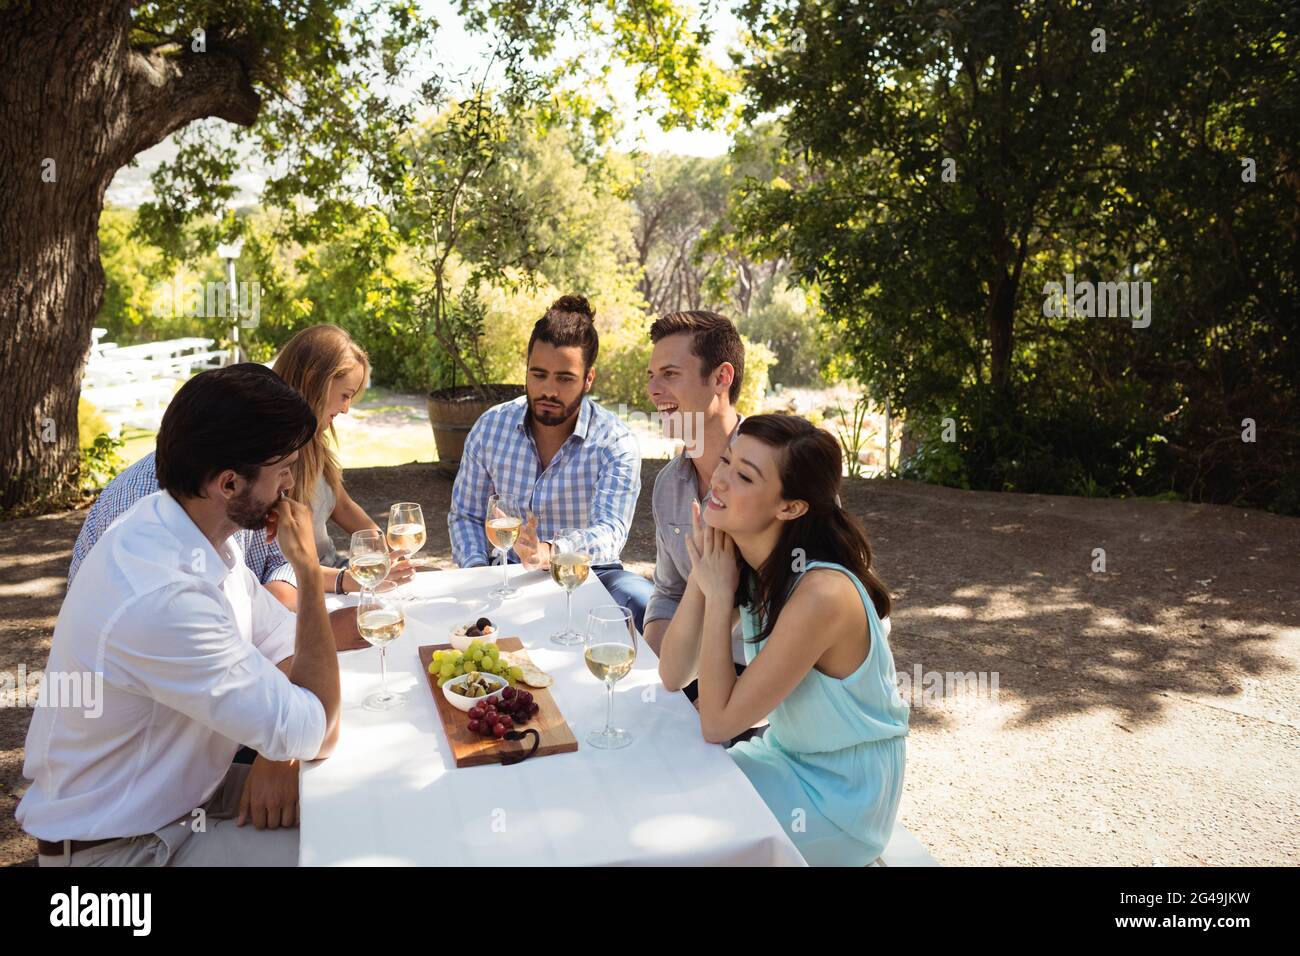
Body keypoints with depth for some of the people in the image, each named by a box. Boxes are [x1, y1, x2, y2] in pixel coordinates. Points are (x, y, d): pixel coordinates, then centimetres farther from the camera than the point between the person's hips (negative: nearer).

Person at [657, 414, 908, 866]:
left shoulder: (821, 594, -33)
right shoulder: (742, 557, -9)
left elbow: (717, 723, -25)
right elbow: (673, 677, -8)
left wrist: (720, 593, -24)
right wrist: (701, 573, -19)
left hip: (841, 799, -6)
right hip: (786, 756, 6)